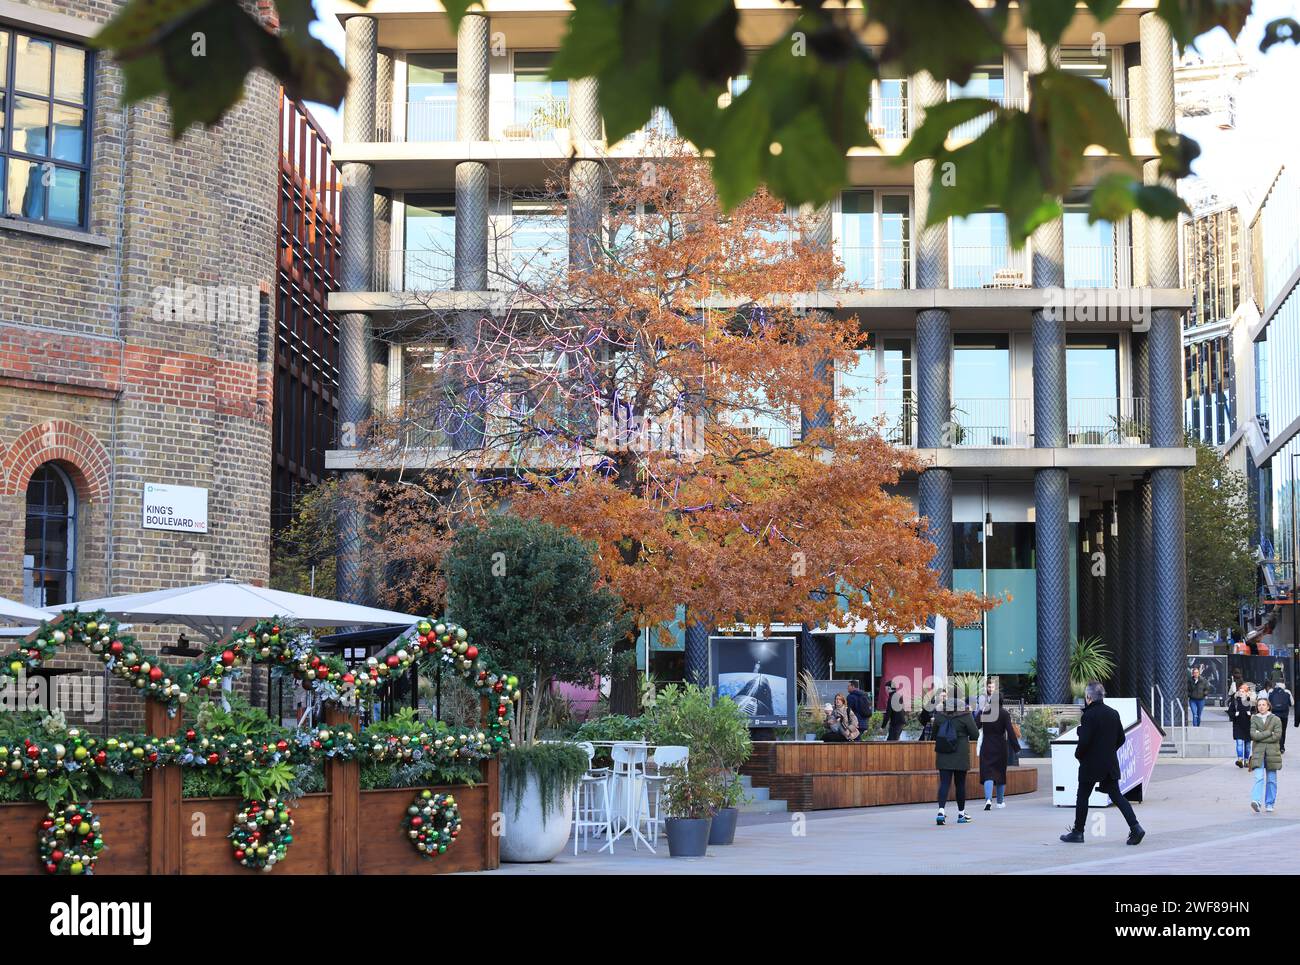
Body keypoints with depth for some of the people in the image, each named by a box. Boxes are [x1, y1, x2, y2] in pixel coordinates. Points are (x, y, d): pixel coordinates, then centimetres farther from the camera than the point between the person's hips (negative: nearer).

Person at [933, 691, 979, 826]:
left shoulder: (939, 715, 0)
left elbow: (934, 733, 8)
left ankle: (941, 811, -18)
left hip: (943, 756, 2)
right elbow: (975, 734, -5)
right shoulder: (965, 715, -9)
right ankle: (961, 813, 18)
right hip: (961, 756, -2)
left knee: (944, 783, -1)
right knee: (960, 783, 9)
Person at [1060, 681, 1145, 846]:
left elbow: (1084, 741, -20)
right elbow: (1121, 739, 11)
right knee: (1116, 796, 7)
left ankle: (1077, 832, 15)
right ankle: (1135, 827, -6)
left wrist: (1078, 755, -3)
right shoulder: (1113, 713, 6)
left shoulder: (1089, 715, -16)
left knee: (1082, 798, 7)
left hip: (1091, 764, -6)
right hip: (1111, 764, 6)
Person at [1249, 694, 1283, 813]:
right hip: (1258, 752, -1)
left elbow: (1277, 736, -7)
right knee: (1259, 778, -15)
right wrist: (1269, 733, -8)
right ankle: (1256, 801, -27)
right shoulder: (1254, 719, 8)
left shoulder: (1276, 719, 5)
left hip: (1272, 752, 1)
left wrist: (1260, 736, -7)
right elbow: (1253, 735, -6)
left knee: (1271, 780, 5)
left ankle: (1269, 804, 15)